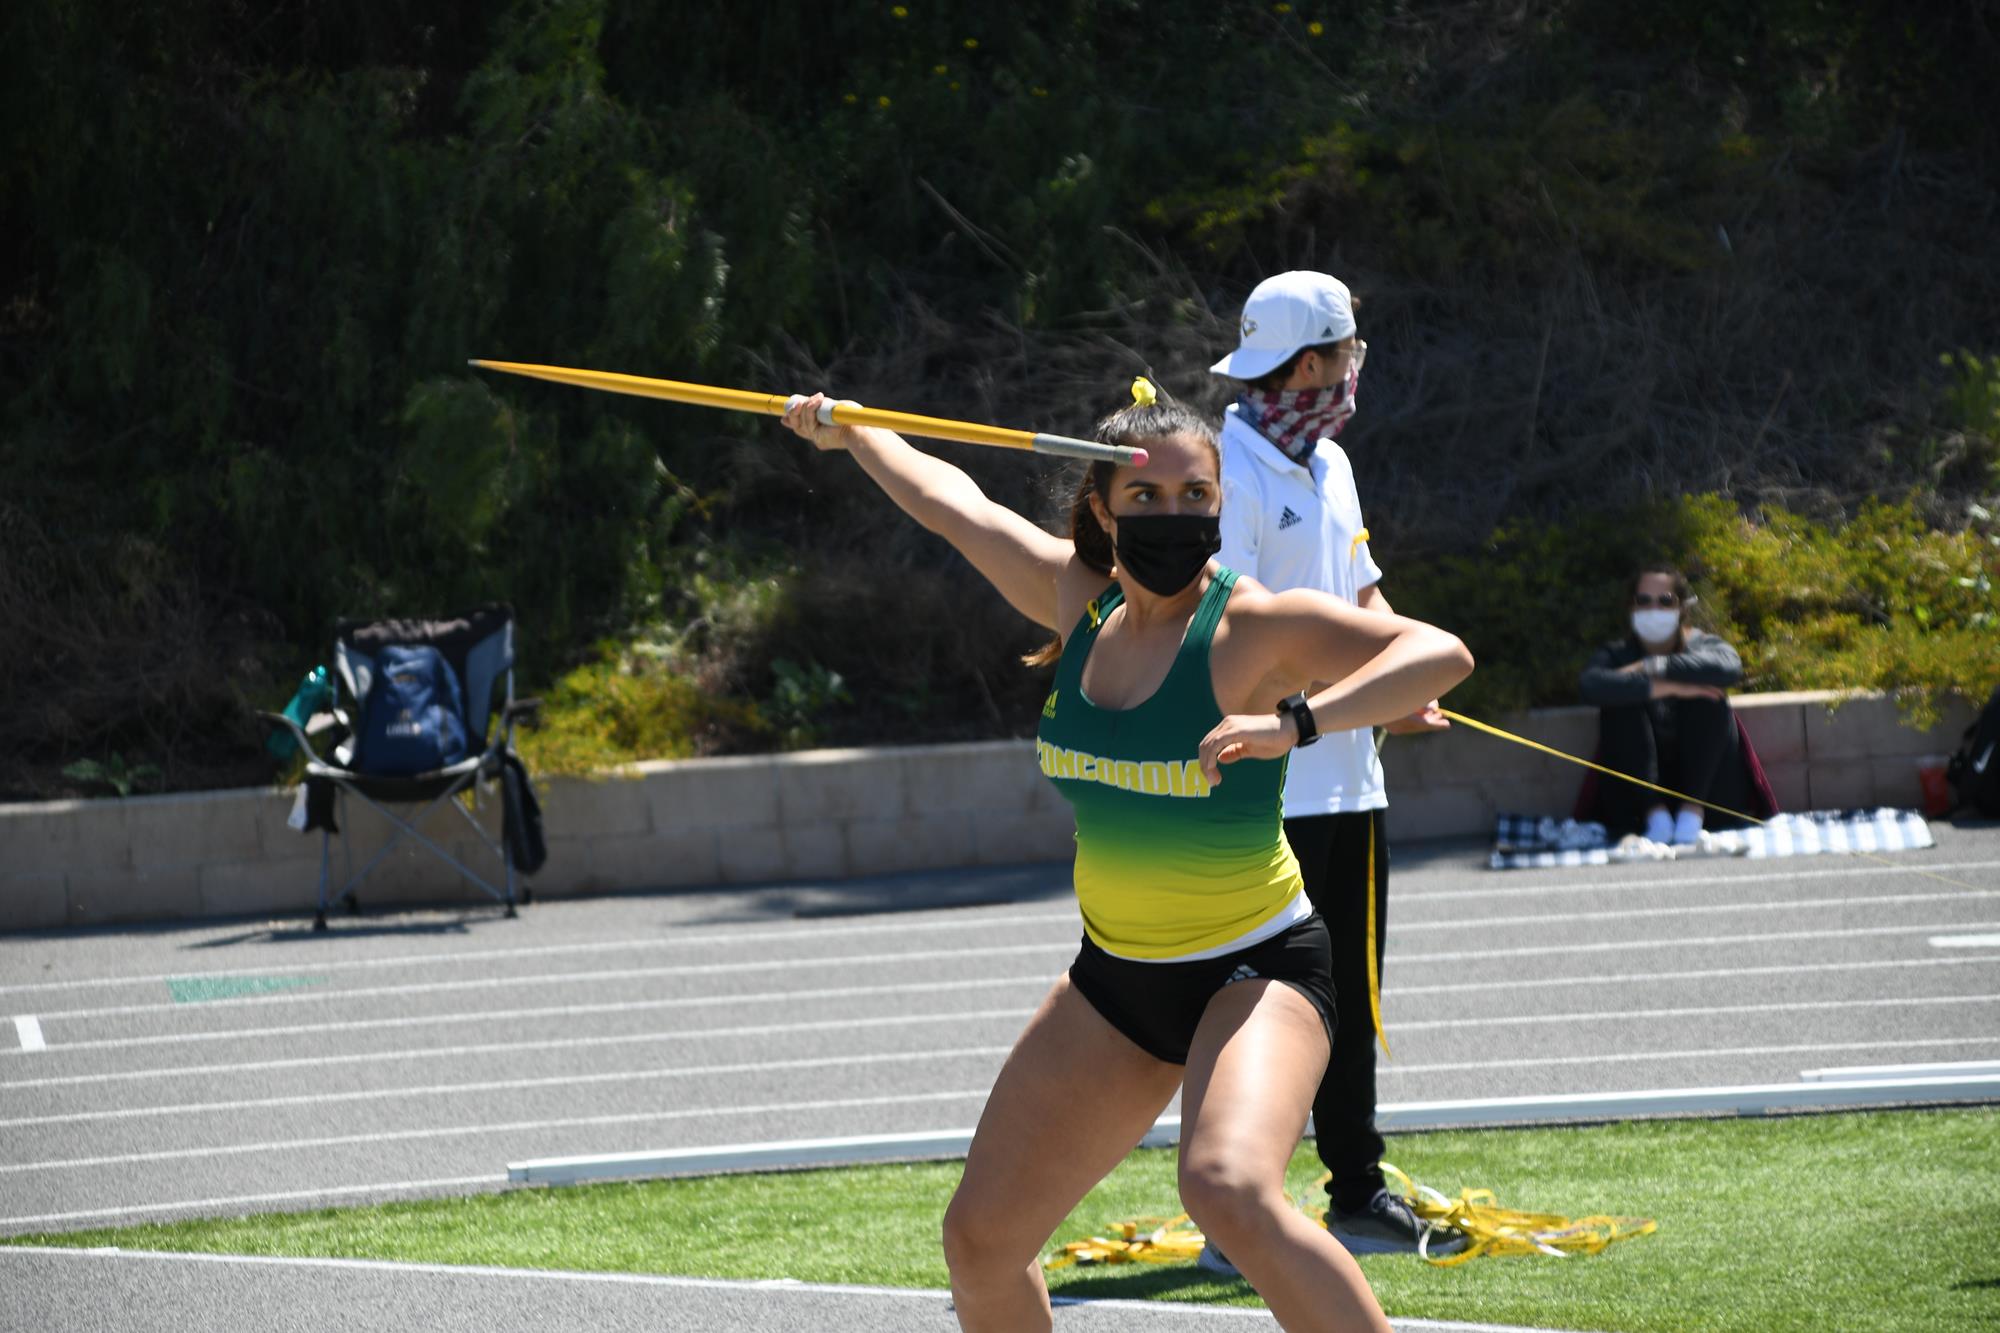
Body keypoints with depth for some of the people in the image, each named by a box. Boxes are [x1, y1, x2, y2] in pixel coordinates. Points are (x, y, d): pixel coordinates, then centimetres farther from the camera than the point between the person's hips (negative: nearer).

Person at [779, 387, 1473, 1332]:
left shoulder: (1254, 627, -17)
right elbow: (953, 502, 17)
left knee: (1229, 1192, -35)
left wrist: (1295, 721, -44)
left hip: (1255, 968, -7)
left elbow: (1440, 655, -31)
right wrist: (850, 433, 30)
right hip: (1115, 975, 7)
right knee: (980, 1236, 9)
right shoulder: (1079, 600, 0)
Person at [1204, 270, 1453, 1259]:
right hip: (1262, 792, -9)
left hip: (1345, 780, 9)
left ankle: (1359, 1195, 24)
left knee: (1353, 998, 15)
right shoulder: (1227, 471, -13)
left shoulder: (1329, 465, 15)